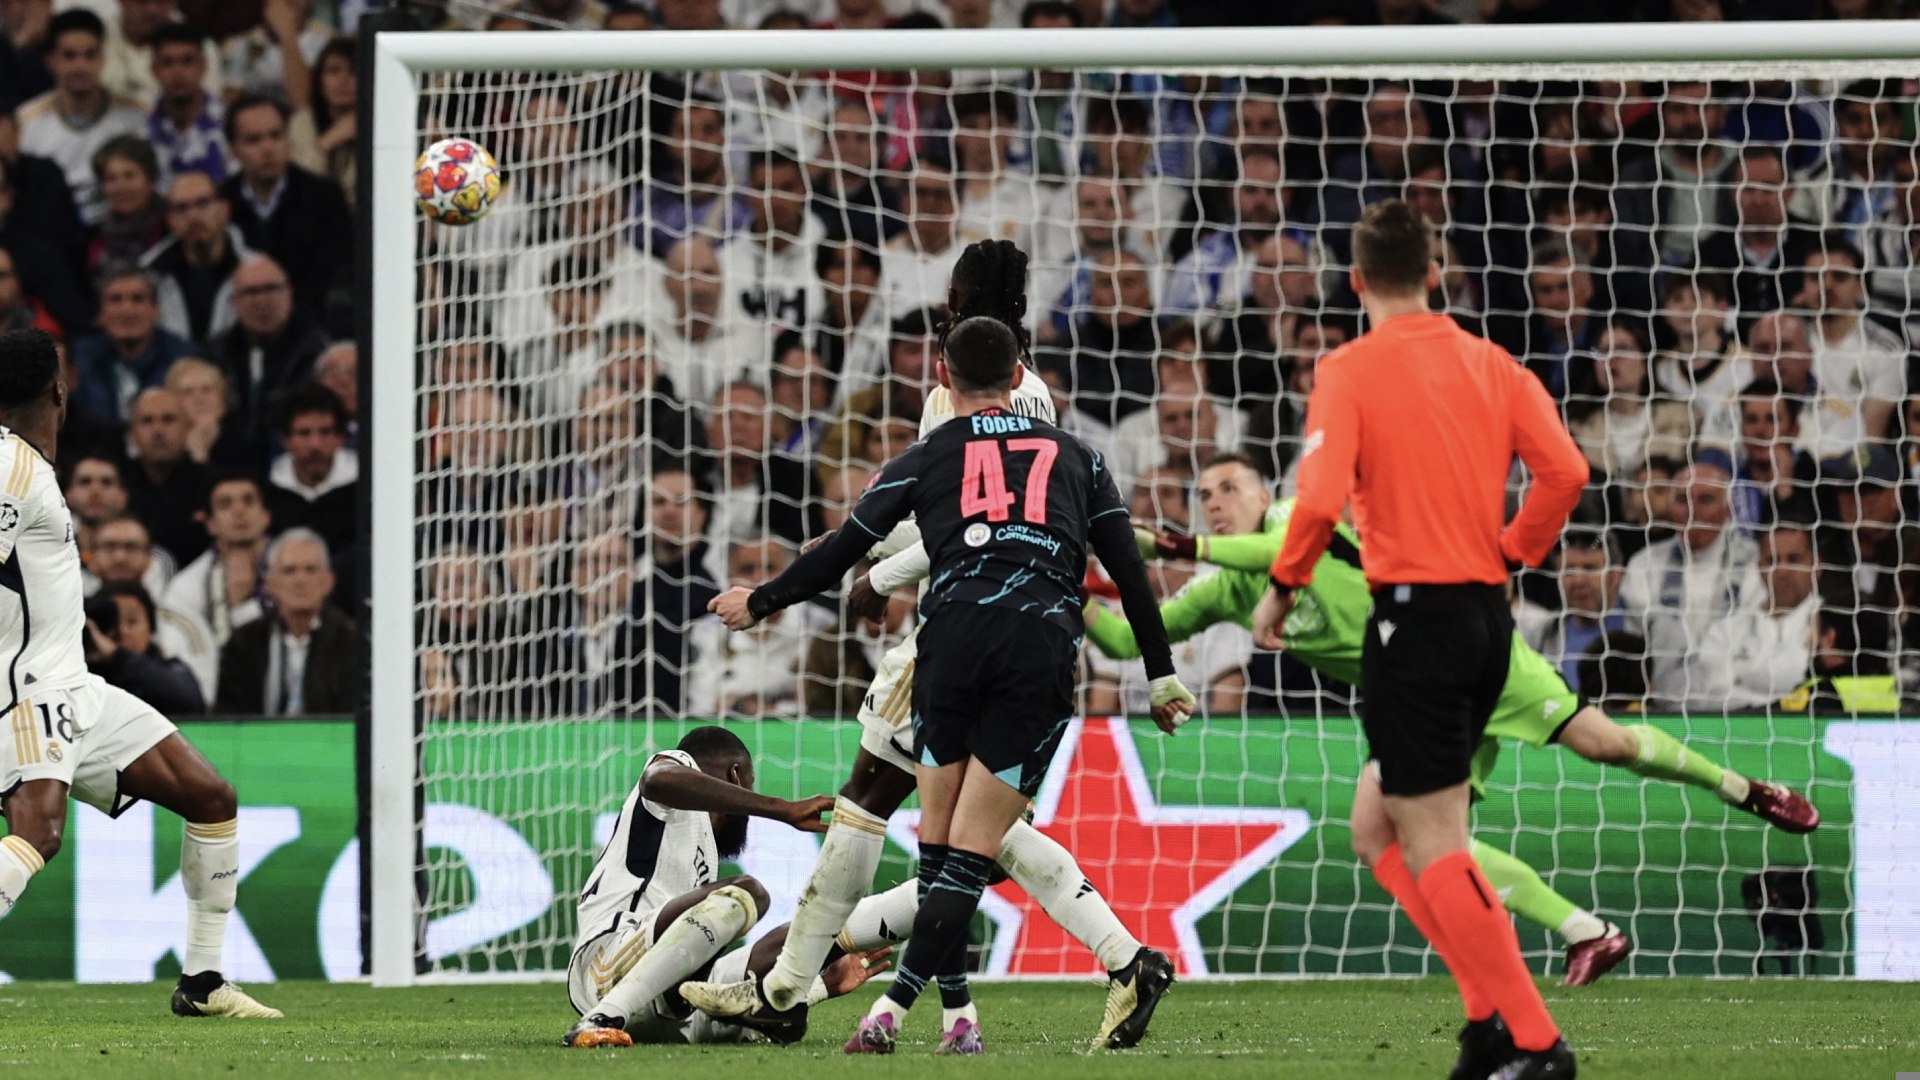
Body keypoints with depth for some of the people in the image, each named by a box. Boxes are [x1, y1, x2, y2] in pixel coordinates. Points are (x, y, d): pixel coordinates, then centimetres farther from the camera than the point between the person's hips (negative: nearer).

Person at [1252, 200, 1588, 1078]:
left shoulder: (1351, 371, -7)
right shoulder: (1489, 364, 8)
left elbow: (1319, 500, -18)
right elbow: (1564, 470, -3)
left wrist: (1282, 587, -3)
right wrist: (1511, 553, 11)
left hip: (1415, 614, -7)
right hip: (1487, 613, 7)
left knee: (1433, 848, -3)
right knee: (1377, 822, 18)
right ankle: (1492, 1009, 8)